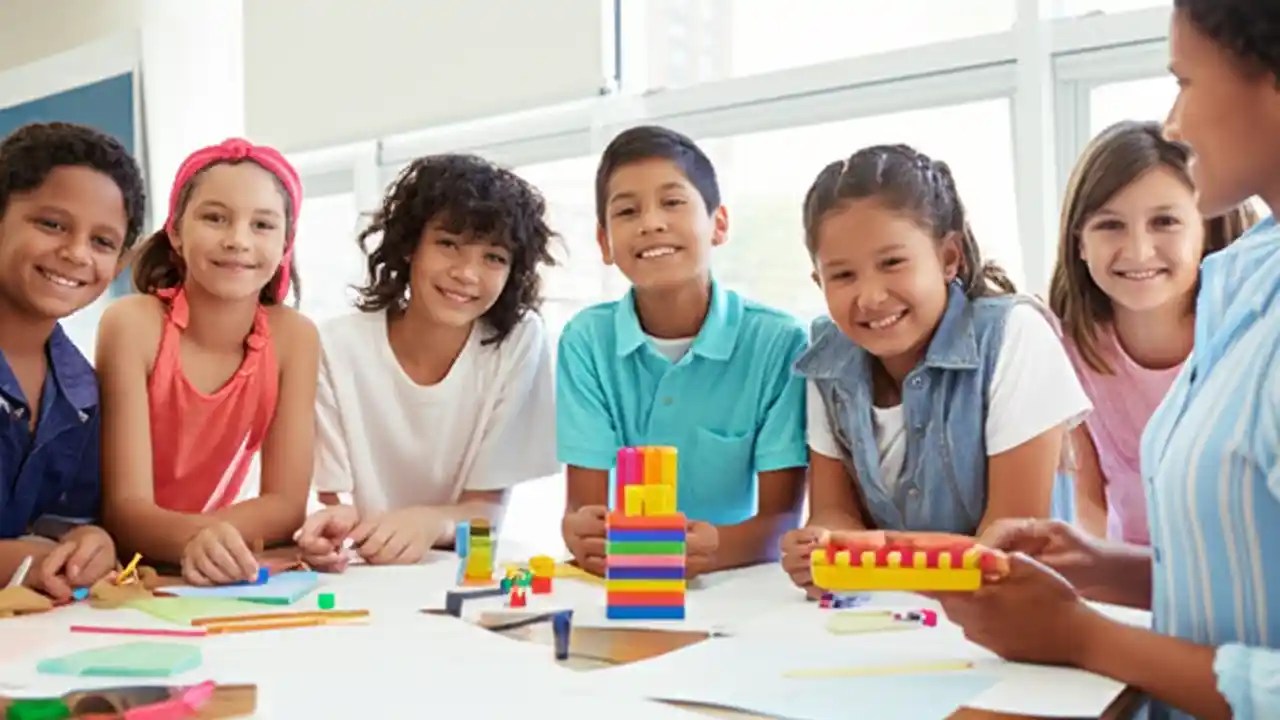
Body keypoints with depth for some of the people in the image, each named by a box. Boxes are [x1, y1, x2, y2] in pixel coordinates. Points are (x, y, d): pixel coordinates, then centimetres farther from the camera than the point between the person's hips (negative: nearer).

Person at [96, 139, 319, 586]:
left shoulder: (294, 336, -9)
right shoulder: (132, 324, -15)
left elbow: (286, 503, -10)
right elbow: (125, 508, -18)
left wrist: (209, 538, -27)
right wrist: (192, 536, -36)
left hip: (205, 574, 2)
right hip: (122, 568, -2)